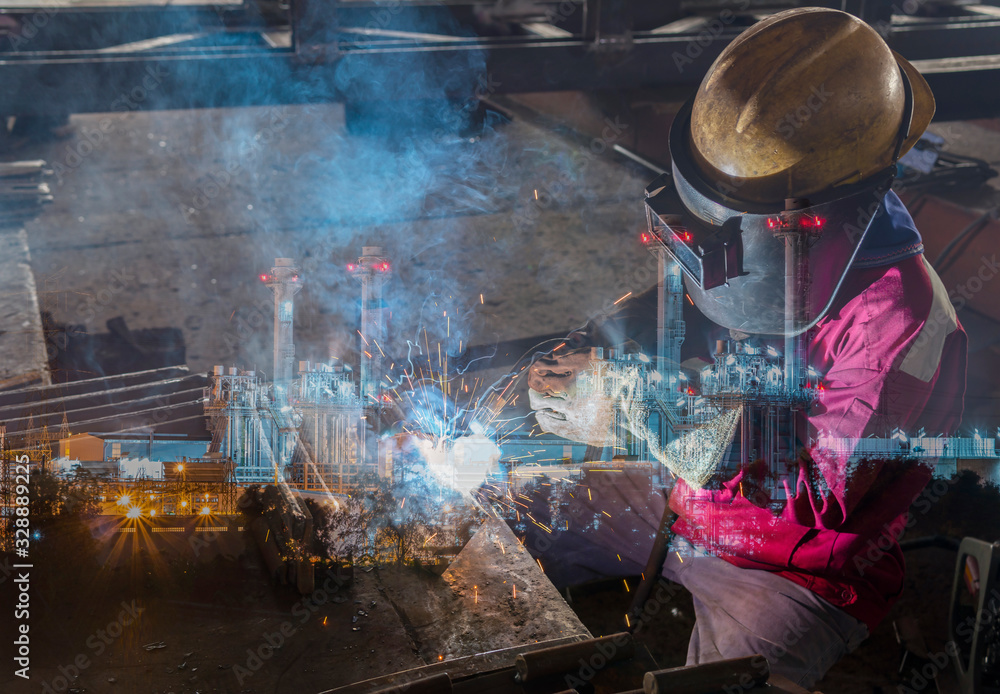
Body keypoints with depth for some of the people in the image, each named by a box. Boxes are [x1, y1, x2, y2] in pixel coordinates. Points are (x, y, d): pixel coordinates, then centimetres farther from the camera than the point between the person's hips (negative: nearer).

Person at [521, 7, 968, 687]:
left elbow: (815, 498, -29)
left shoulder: (899, 314, -30)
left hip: (805, 572, -6)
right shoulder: (755, 247, -11)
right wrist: (593, 349, -13)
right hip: (689, 497, 6)